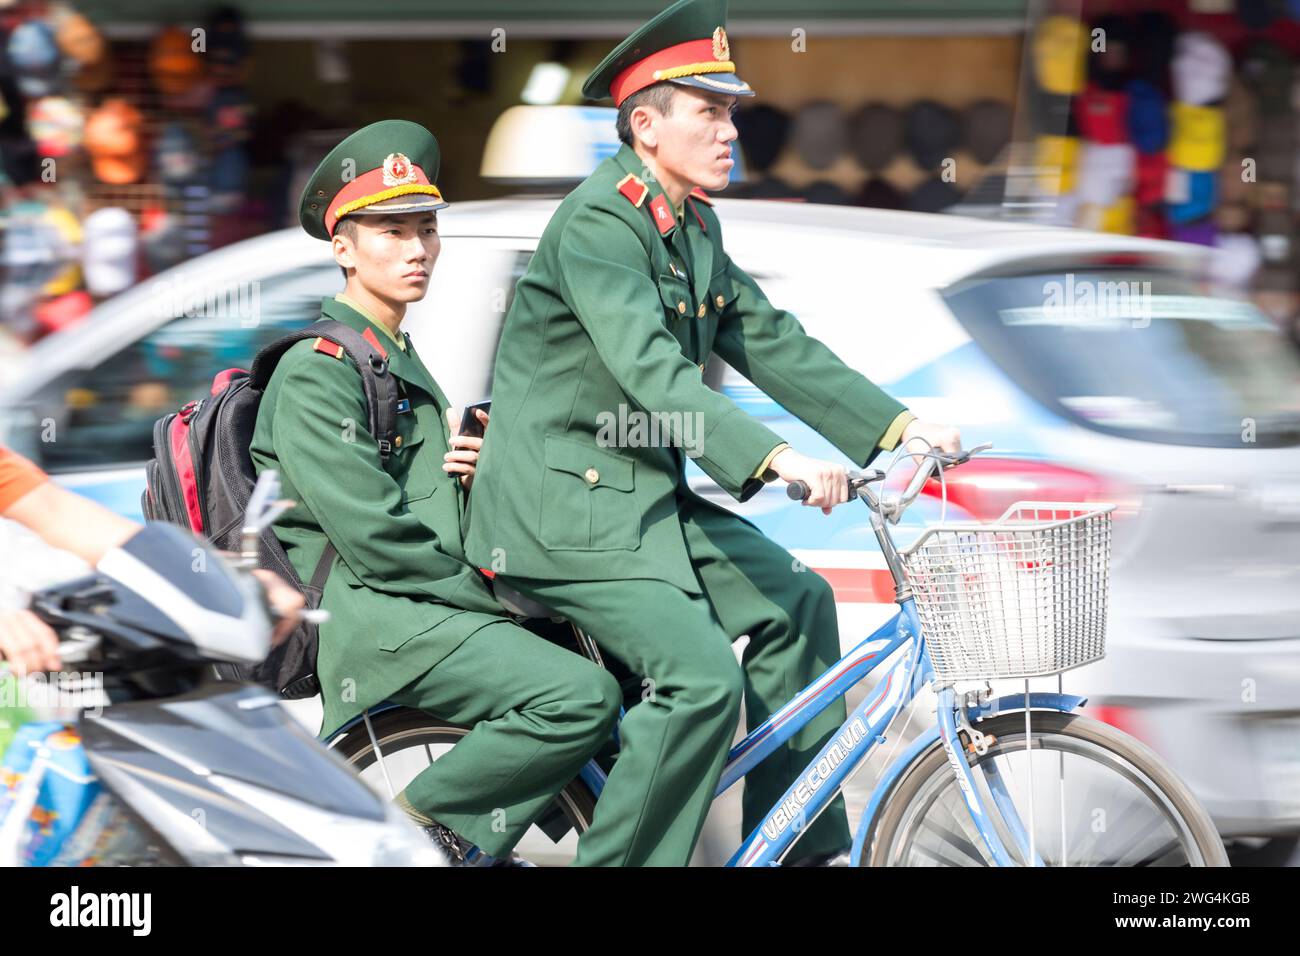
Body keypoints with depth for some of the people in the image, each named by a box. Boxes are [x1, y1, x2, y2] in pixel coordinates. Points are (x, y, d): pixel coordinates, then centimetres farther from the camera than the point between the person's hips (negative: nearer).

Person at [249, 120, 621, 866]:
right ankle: (416, 831, -13)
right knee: (580, 695, -26)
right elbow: (374, 537, -18)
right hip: (367, 616, -9)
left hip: (436, 603, 9)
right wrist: (487, 588, -11)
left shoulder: (403, 360, 21)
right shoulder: (317, 372, -9)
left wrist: (475, 469, 1)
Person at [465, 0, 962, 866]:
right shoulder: (597, 223, -19)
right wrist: (773, 459, -42)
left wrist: (898, 426, 2)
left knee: (796, 603, 6)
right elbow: (648, 370, -32)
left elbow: (771, 344, 12)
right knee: (701, 678, -20)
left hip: (652, 495, 10)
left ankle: (805, 848, 13)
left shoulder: (696, 228, 11)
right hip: (571, 509, -10)